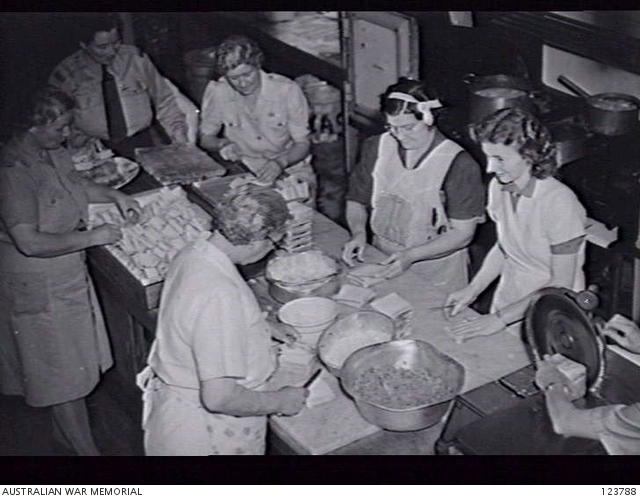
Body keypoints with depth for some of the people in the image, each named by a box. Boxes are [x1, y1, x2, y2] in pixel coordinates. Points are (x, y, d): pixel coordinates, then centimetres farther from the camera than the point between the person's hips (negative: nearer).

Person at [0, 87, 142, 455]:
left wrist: (113, 195, 7)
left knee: (71, 359, 23)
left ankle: (65, 431, 43)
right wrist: (91, 238, -27)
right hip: (40, 283, -9)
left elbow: (74, 182, 21)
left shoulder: (50, 150, 0)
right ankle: (85, 448, 19)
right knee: (64, 369, 4)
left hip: (67, 271, 9)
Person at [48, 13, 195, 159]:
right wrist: (78, 139, -9)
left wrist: (179, 136, -2)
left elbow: (163, 99, 9)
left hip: (141, 143, 1)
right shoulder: (66, 74, -2)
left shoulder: (136, 58, 2)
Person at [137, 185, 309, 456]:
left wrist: (263, 325, 15)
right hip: (205, 431, -8)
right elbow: (219, 397, -34)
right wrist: (279, 401, -20)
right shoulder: (221, 294, -36)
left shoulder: (197, 250, -7)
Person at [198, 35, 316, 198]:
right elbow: (205, 138, 6)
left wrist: (280, 162, -28)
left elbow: (303, 144, -8)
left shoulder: (288, 90, -12)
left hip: (290, 168, -2)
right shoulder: (216, 92, -8)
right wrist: (223, 144, -17)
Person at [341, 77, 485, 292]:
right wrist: (358, 232, -7)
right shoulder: (376, 148, 2)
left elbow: (462, 233, -10)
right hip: (382, 262, 4)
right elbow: (356, 201, 13)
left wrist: (411, 255, -19)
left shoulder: (458, 164, -13)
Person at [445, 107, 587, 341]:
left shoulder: (559, 202, -26)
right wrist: (473, 289, -2)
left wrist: (501, 318, -22)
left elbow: (561, 284, -21)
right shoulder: (498, 186, -6)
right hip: (507, 302, 6)